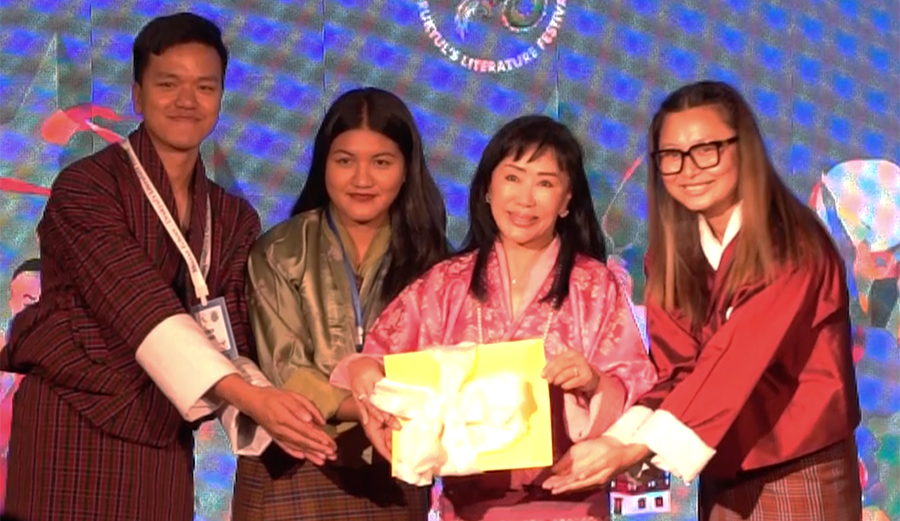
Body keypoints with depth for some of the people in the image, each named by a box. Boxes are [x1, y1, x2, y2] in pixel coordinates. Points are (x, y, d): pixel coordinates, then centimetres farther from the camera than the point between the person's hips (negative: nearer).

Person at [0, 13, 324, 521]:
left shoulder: (235, 218, 8)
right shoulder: (87, 186, -10)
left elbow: (230, 340, 0)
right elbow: (141, 308, -22)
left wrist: (269, 414, -21)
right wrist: (252, 398, -33)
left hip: (164, 445, 5)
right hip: (68, 432, -5)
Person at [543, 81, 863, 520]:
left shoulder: (791, 247, -18)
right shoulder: (673, 254, 1)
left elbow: (735, 363, -25)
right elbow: (678, 372, -5)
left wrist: (638, 449, -32)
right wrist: (620, 439, -22)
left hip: (802, 473, -5)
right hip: (722, 473, 5)